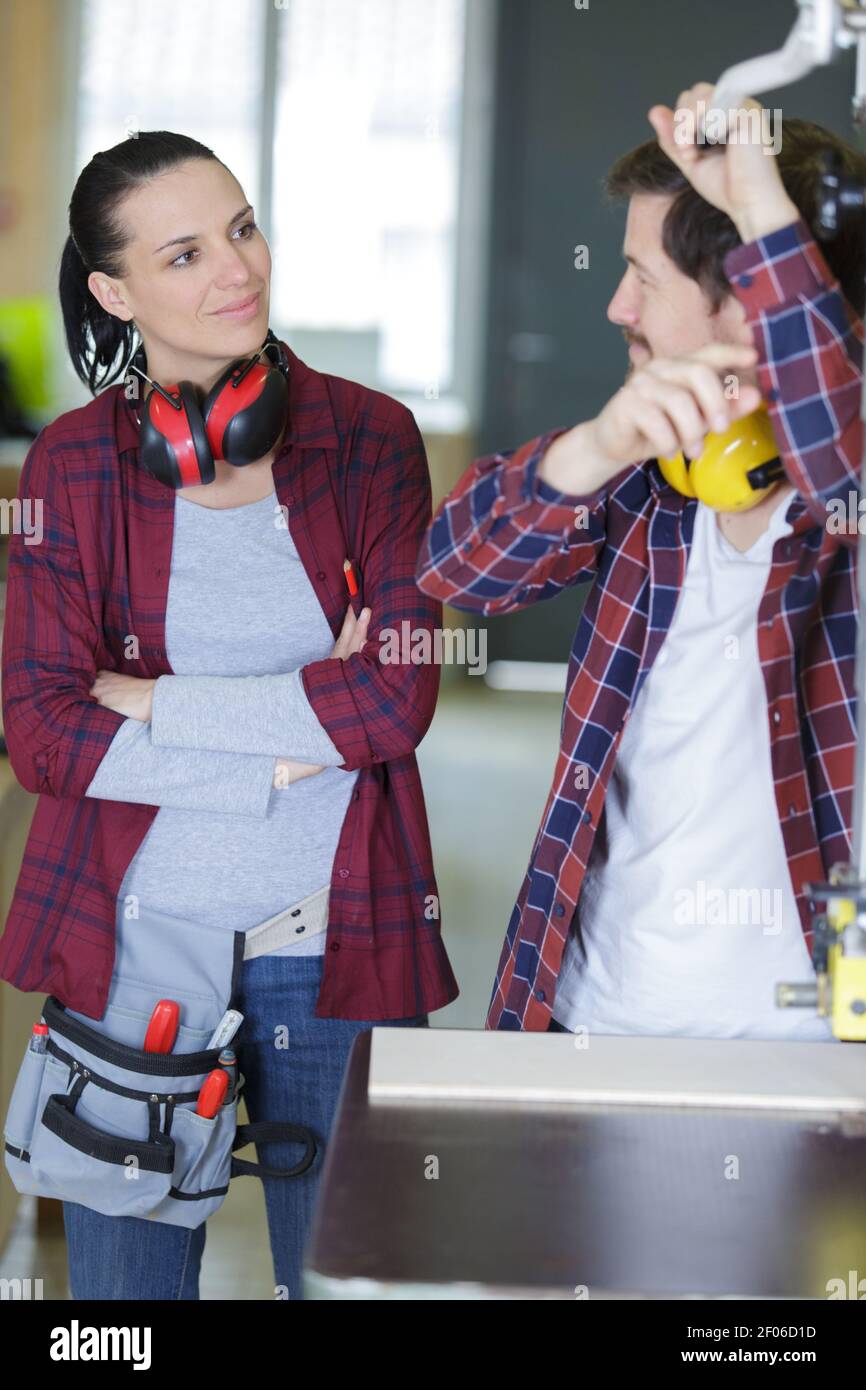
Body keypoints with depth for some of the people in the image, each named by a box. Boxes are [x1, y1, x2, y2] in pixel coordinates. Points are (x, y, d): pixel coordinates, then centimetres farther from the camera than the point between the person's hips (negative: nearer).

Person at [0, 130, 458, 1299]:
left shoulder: (369, 438, 0)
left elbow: (399, 698, -11)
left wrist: (153, 702, -11)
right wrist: (284, 745, -14)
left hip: (337, 945, 0)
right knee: (124, 1282, 12)